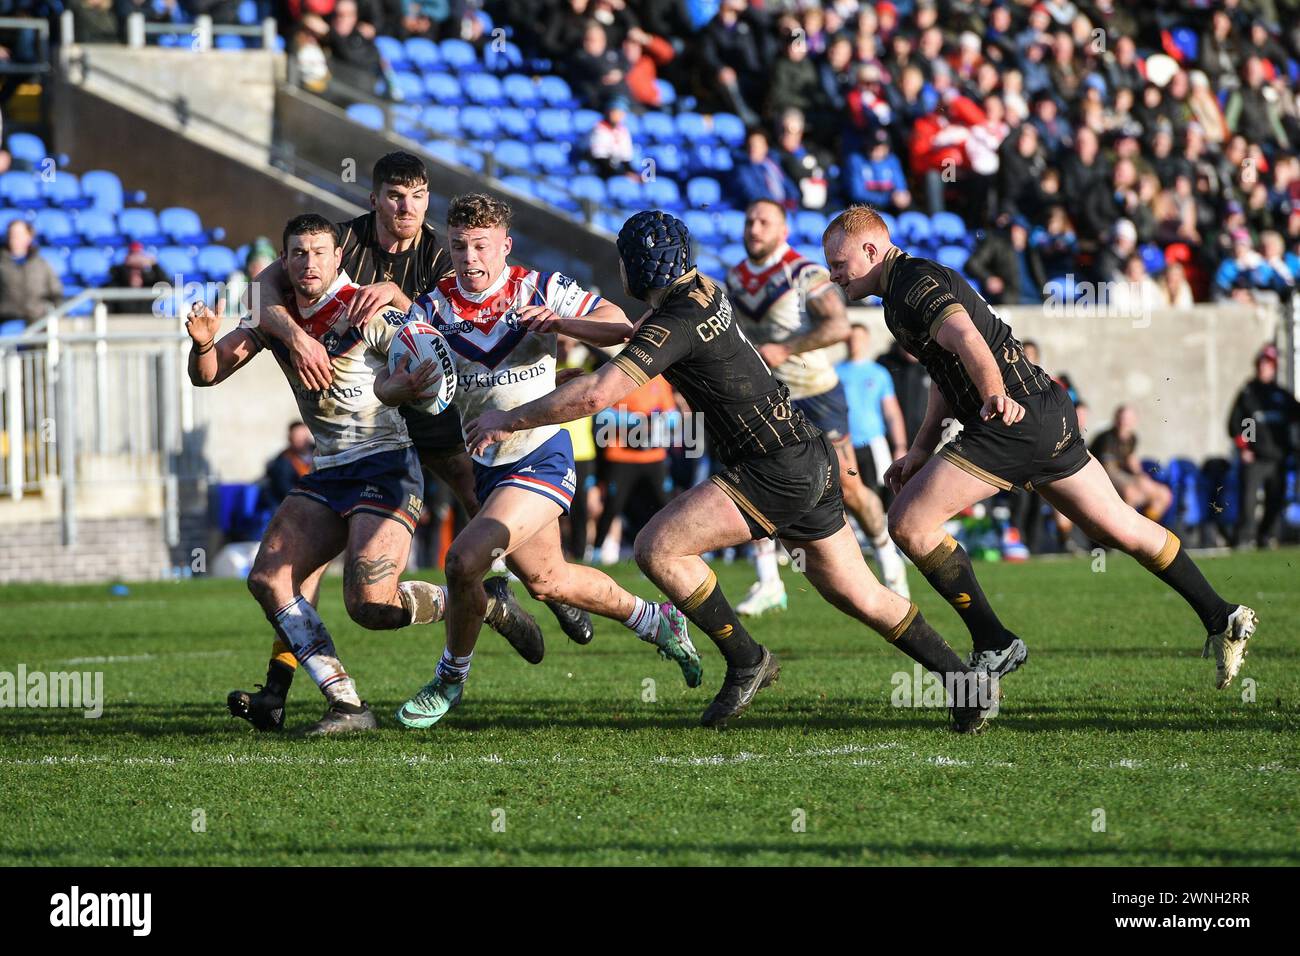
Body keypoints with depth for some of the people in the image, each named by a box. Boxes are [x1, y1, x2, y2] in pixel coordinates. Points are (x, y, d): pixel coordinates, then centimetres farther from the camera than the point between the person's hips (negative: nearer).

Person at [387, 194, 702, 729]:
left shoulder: (539, 289, -8)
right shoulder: (434, 307, -2)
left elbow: (618, 327, -8)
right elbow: (385, 385, -7)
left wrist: (561, 323, -26)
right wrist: (410, 383, -31)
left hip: (541, 457, -6)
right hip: (487, 464, 6)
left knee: (464, 560, -22)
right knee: (547, 581, 20)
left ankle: (450, 682, 1)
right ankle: (654, 622, 44)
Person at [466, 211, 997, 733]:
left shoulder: (673, 324, -17)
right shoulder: (704, 291, 11)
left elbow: (595, 394, -26)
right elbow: (640, 337, 32)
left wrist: (509, 420, -16)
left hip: (777, 473, -10)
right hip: (811, 460, 10)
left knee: (657, 548, -12)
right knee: (860, 597, 15)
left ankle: (746, 660, -3)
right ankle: (968, 681, 17)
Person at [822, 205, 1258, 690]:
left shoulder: (913, 283, -11)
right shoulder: (917, 279, 21)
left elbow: (965, 338, -30)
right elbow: (947, 373, 29)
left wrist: (996, 396, -40)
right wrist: (920, 450, 21)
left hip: (1013, 420, -11)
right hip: (1051, 418, 11)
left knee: (908, 522, -9)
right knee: (1120, 528, 19)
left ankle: (994, 644, -5)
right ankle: (1221, 617, 24)